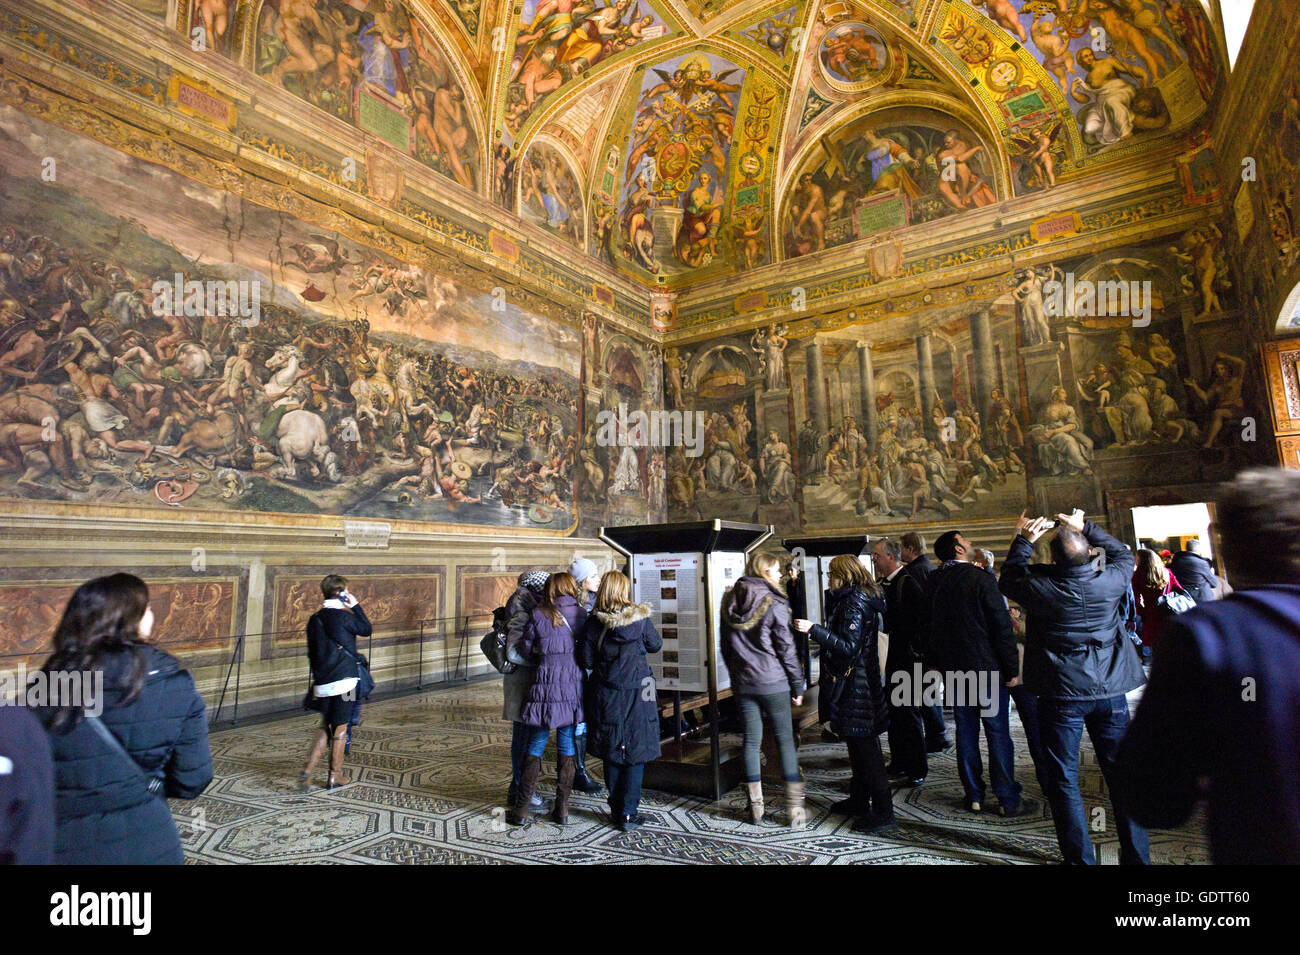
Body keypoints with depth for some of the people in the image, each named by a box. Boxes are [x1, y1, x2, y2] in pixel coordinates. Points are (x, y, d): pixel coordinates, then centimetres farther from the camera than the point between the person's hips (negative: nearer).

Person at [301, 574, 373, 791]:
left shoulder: (315, 619, 8)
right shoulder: (344, 616, -12)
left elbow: (312, 652, 14)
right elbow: (366, 629, 3)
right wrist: (356, 606, 5)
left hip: (322, 682, 6)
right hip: (344, 680, -6)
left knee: (325, 726, 18)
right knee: (340, 728, 6)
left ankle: (307, 770, 8)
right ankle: (335, 776, 16)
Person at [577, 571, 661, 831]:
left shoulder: (594, 623, -8)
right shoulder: (640, 619, -9)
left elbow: (585, 660, -6)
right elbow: (655, 645, 5)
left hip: (606, 695, 1)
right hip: (637, 693, -1)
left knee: (611, 754, 15)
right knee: (636, 754, 9)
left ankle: (616, 810, 24)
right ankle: (628, 814, 10)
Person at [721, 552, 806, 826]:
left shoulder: (730, 602, 5)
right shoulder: (773, 604, -11)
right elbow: (786, 648, -9)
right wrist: (797, 685, 0)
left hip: (742, 683, 5)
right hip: (773, 682, -4)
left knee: (751, 741, 10)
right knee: (785, 739, 7)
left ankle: (755, 808, 17)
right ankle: (795, 808, 10)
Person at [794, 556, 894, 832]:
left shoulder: (853, 603, -18)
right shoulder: (860, 599, 12)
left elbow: (849, 647, -25)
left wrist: (814, 630, -27)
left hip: (854, 684, -11)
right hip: (860, 682, 11)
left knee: (865, 746, -2)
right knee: (858, 744, 19)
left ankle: (883, 812, 7)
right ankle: (859, 800, 32)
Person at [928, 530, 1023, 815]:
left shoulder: (934, 583, 2)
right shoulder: (980, 578, -14)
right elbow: (1001, 626, -13)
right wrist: (1012, 668, -8)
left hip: (954, 671, 5)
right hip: (988, 668, -5)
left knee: (966, 732, 11)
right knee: (998, 733, 5)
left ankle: (973, 795, 18)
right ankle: (1007, 799, 12)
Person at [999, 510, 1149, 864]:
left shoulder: (1041, 587, -18)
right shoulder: (1110, 581, -10)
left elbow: (1008, 581, 5)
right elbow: (1124, 556, 14)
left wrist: (1023, 540, 8)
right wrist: (1087, 527, 15)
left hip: (1062, 695, -3)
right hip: (1110, 691, 3)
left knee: (1063, 780, 9)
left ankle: (1080, 858, 16)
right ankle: (1136, 855, 26)